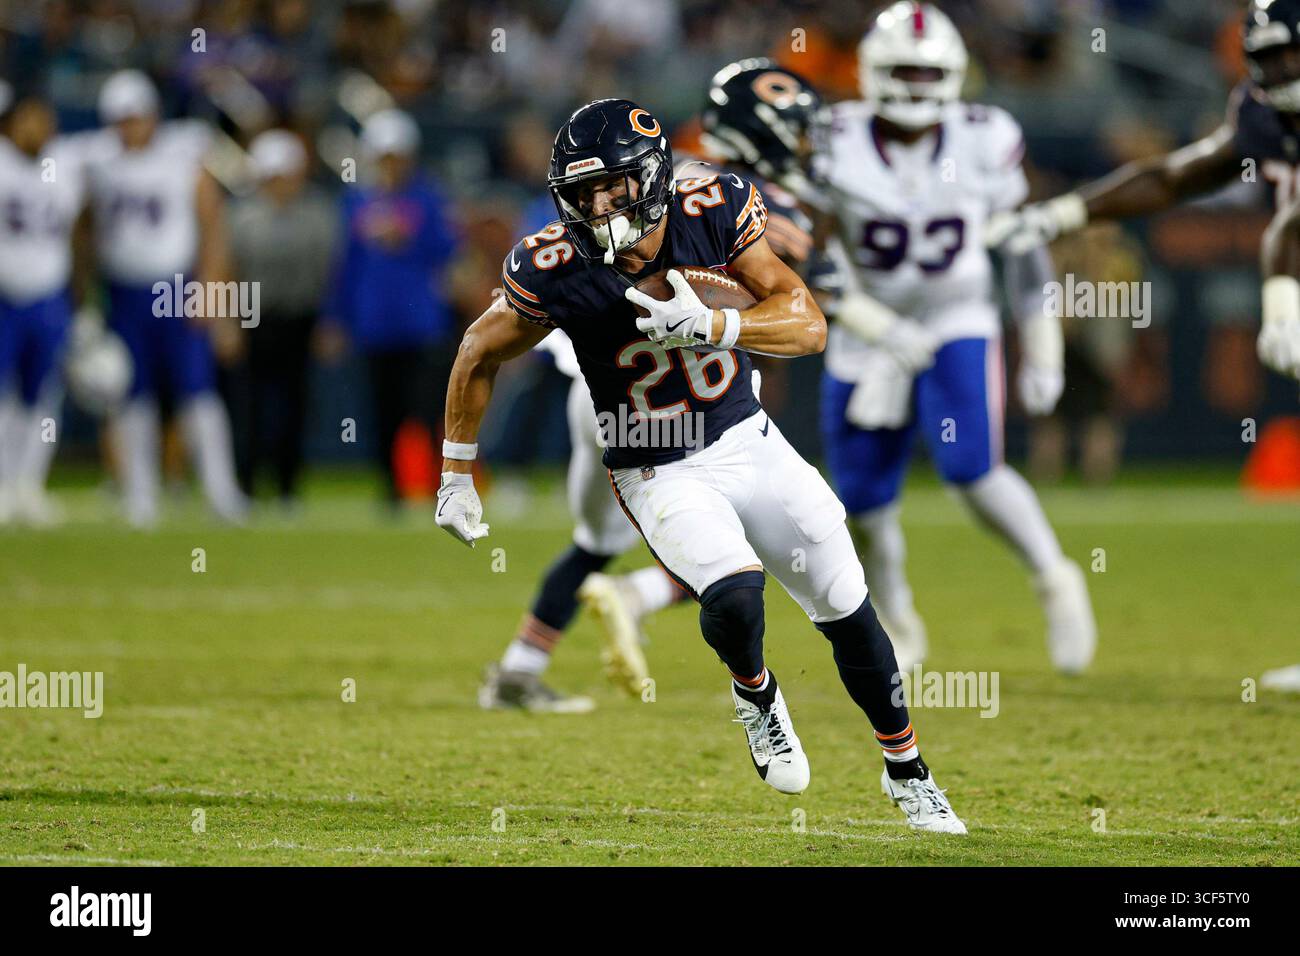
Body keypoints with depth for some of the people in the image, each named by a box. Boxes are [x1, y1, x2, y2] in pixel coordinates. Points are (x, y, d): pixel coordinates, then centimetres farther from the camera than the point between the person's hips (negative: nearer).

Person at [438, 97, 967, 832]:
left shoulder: (715, 214, -18)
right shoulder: (557, 272, -21)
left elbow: (810, 326, -19)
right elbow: (480, 358, -4)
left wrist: (712, 327, -36)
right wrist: (457, 478, 1)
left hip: (749, 441, 3)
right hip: (659, 476, -3)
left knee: (849, 614, 9)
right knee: (735, 596, -29)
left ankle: (907, 772, 33)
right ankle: (755, 691, 7)